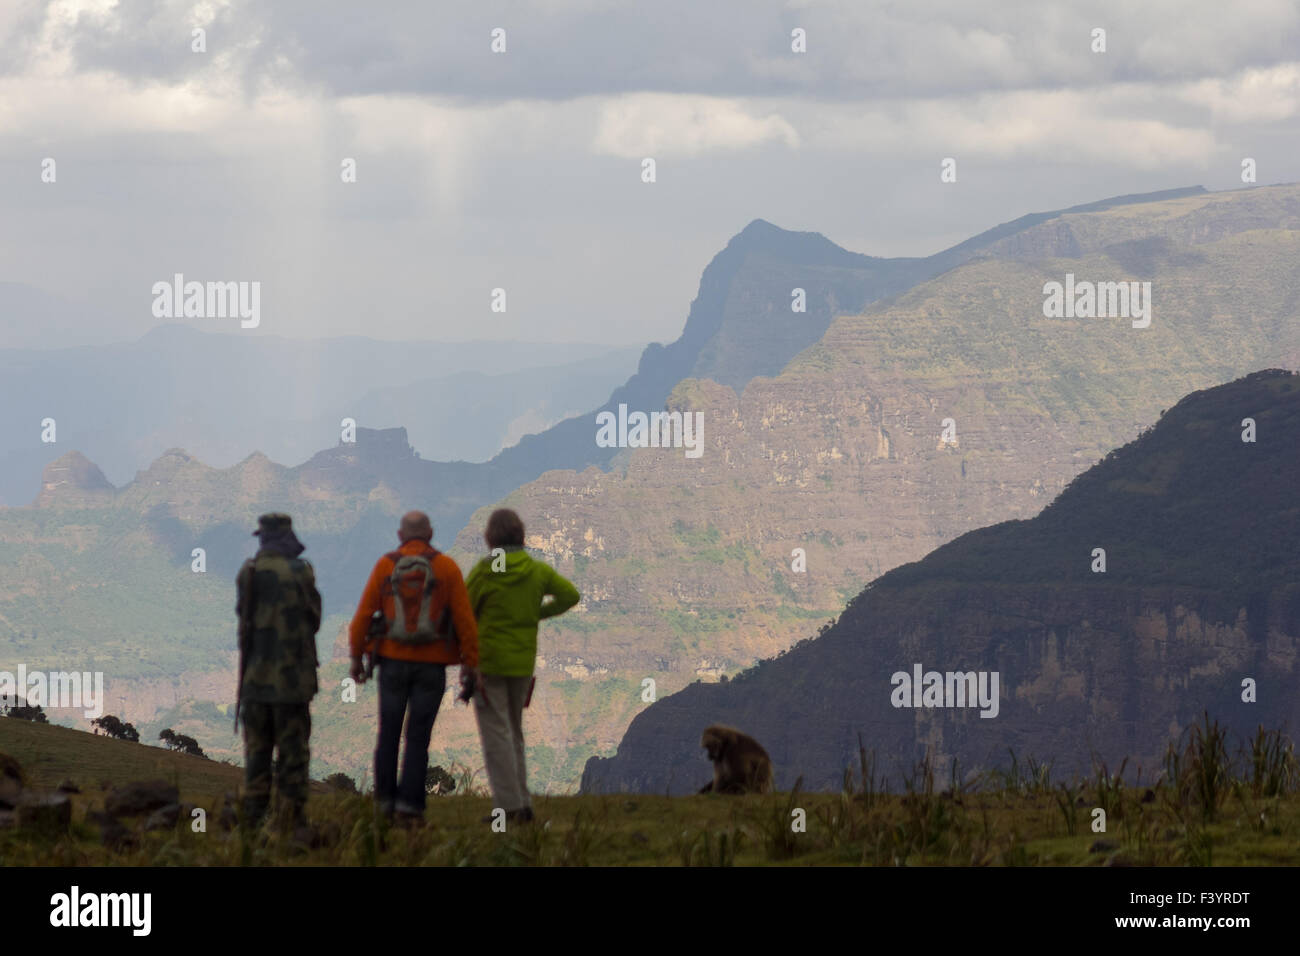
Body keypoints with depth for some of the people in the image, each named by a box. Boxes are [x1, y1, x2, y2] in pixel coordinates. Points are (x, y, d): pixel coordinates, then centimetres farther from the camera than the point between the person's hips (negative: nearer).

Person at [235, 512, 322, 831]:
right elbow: (313, 620, 0)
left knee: (256, 748, 11)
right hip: (292, 673, -4)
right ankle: (290, 814, -1)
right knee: (292, 747, 2)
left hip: (255, 674, 4)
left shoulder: (247, 573, 0)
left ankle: (253, 813, 8)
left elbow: (243, 615, 8)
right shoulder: (299, 573, -11)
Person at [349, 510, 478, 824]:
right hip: (431, 665, -1)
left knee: (389, 732, 14)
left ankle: (385, 798, 16)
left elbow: (363, 614, -2)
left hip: (393, 660, 1)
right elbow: (464, 618, -6)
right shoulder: (447, 568, -2)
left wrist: (356, 658, 6)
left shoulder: (385, 566, -1)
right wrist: (470, 663, -1)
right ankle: (409, 805, -4)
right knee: (418, 737, 2)